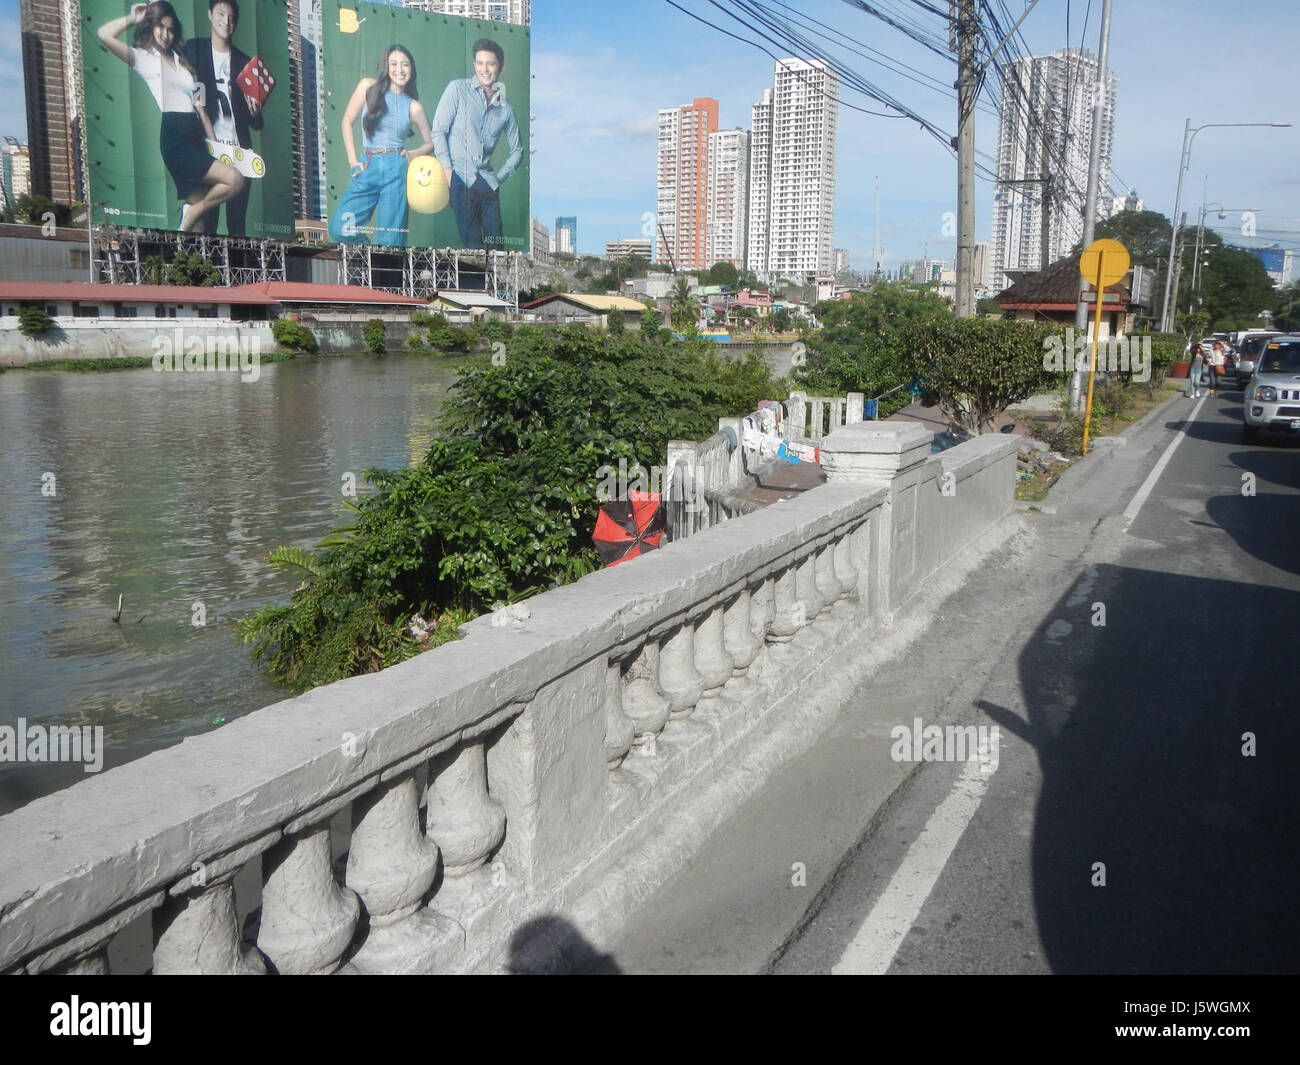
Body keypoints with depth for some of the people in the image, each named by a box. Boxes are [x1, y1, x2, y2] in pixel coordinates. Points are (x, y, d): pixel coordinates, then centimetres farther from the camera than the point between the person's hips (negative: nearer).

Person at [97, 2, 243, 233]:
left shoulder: (182, 63, 27)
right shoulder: (141, 56, 9)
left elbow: (198, 105, 22)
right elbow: (104, 34, -7)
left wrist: (214, 144, 13)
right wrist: (132, 19, 10)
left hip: (194, 138, 6)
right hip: (171, 138, -6)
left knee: (199, 206, -1)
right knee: (234, 180, -20)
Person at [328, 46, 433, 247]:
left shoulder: (414, 107, 6)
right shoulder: (368, 87, 5)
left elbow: (430, 143, 16)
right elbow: (347, 122, 9)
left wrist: (412, 153, -4)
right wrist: (352, 160, 2)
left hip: (395, 171, -1)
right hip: (367, 169, 1)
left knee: (389, 238, -2)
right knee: (340, 229, -9)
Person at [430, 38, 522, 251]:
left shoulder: (506, 109, 13)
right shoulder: (458, 89, 3)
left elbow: (517, 149, 24)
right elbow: (438, 131, -2)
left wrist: (499, 176, 12)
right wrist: (447, 169, -10)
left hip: (488, 182, 4)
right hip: (461, 178, -4)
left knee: (496, 241, 2)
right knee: (472, 241, -9)